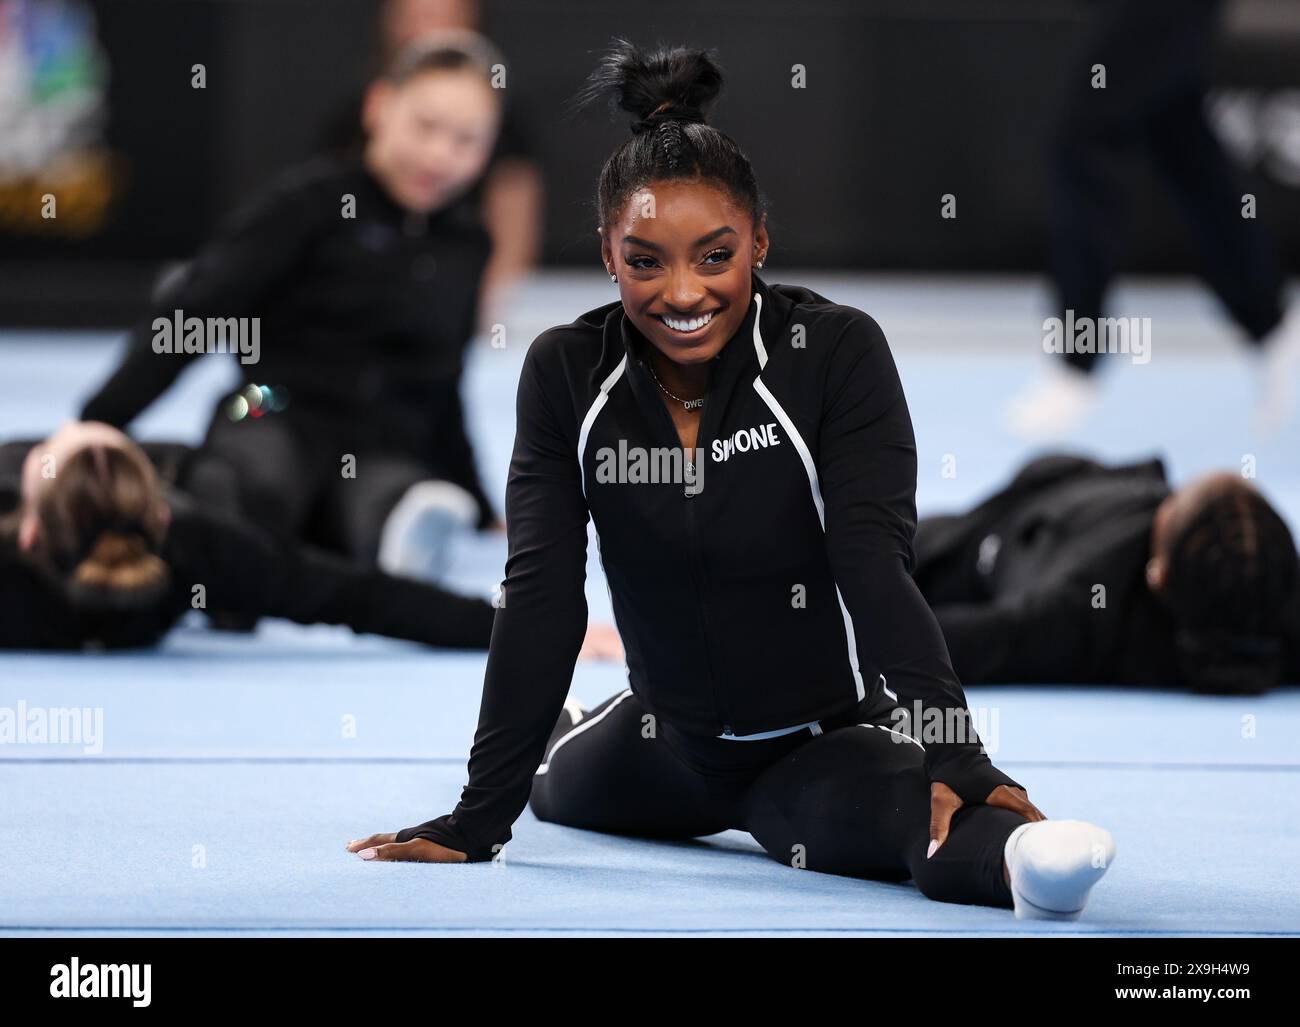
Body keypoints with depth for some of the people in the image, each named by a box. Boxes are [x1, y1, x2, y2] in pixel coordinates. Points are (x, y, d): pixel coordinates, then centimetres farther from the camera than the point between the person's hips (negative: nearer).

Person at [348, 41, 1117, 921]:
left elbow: (876, 568, -27)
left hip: (827, 740, -5)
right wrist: (477, 822, -17)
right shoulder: (567, 377, -11)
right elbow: (540, 599, -12)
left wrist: (957, 763, -40)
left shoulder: (836, 352, -20)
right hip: (665, 742, 5)